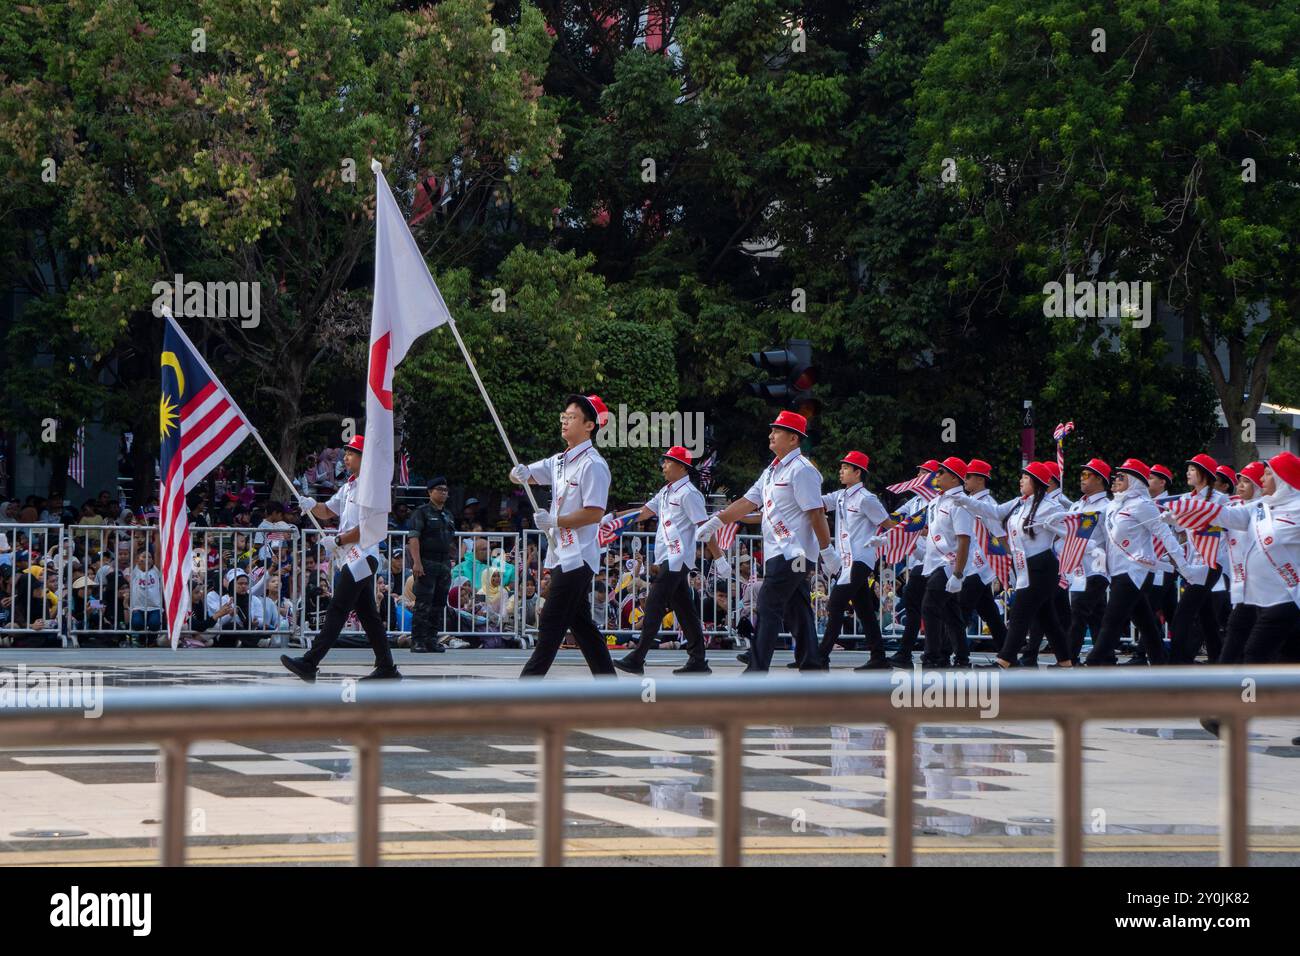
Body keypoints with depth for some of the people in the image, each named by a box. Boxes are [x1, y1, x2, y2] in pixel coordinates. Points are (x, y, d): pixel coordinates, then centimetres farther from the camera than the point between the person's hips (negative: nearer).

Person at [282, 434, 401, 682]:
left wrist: (338, 540, -16)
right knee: (368, 615, 10)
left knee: (336, 612, -13)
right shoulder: (349, 486, 19)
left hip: (361, 556, -10)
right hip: (350, 559, 10)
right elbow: (328, 511, 24)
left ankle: (310, 663, -19)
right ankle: (387, 668, 12)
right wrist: (312, 506, 3)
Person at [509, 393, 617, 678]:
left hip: (578, 556, -9)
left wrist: (554, 521, -20)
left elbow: (595, 513, -20)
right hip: (562, 555, 9)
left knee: (550, 623, -8)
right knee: (581, 624, 11)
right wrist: (520, 473, -9)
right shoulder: (560, 461, 15)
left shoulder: (593, 464, -13)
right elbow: (524, 475, 15)